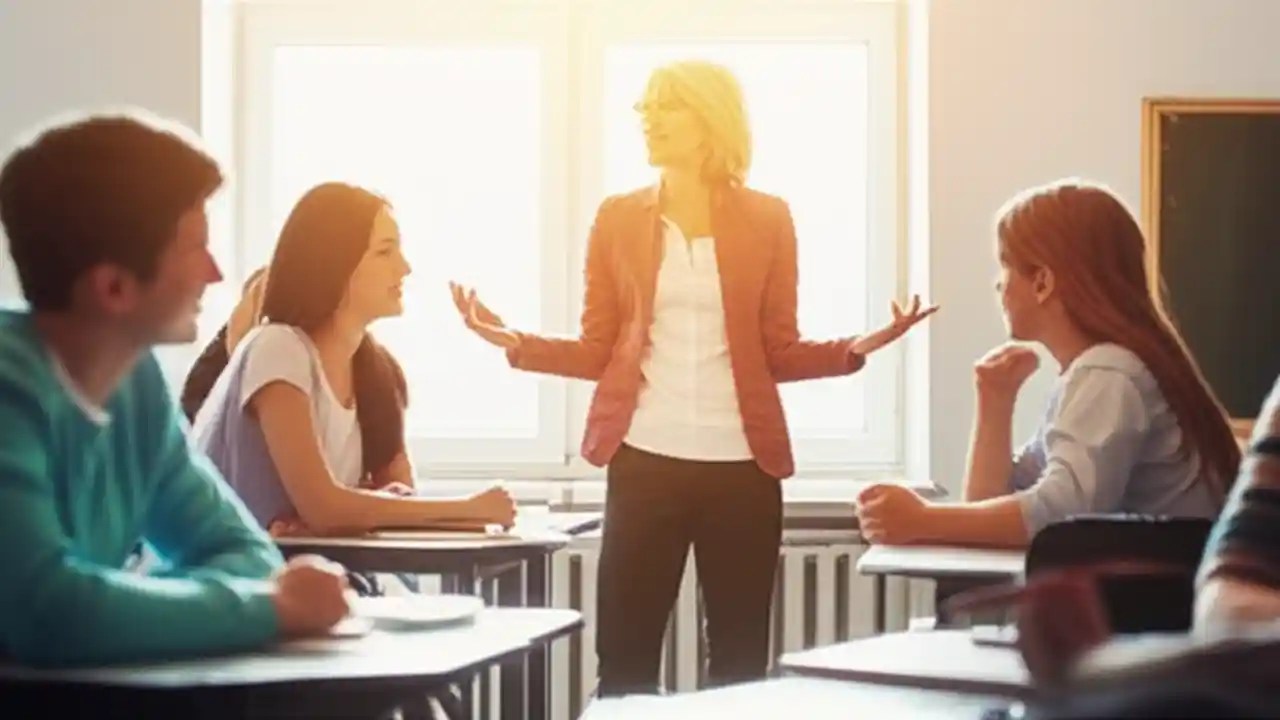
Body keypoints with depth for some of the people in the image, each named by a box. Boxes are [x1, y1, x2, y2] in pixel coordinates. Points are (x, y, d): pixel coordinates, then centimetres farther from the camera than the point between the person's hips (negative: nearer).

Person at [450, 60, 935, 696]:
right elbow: (599, 350, 6)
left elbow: (778, 352, 7)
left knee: (740, 661, 5)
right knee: (624, 656, -1)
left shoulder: (767, 219, 5)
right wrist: (516, 344, -8)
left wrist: (853, 350, -10)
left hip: (741, 465, 0)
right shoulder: (619, 218, 7)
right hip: (644, 463, 0)